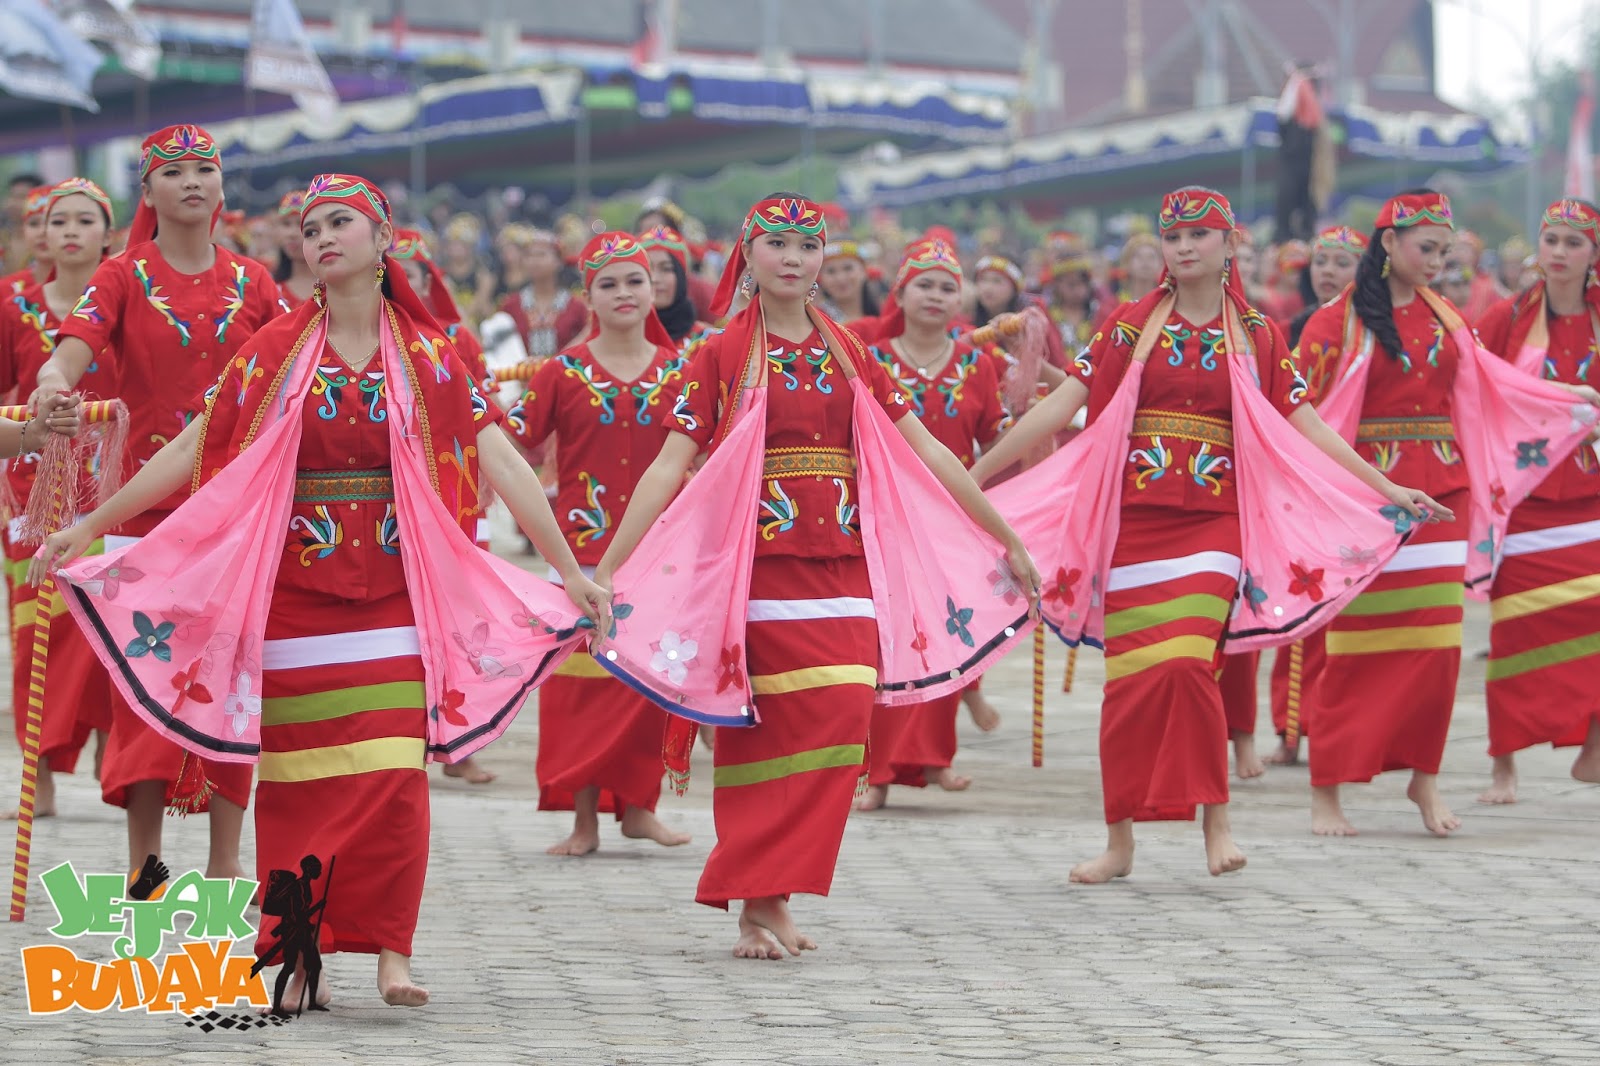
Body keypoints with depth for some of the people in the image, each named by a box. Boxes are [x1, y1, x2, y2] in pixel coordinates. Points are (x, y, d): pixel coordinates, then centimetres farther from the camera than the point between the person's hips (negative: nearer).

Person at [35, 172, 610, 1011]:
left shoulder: (428, 357, 3)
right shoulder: (276, 352, 4)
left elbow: (501, 463, -1)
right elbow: (191, 450, 6)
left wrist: (569, 570, -5)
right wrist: (89, 527, 4)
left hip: (393, 595, -1)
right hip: (293, 597, 1)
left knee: (395, 776, -9)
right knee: (300, 780, 1)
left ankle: (391, 952, -6)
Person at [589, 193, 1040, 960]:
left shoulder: (847, 354, 11)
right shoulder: (723, 355, 0)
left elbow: (925, 451, 14)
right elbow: (670, 467, -5)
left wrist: (1006, 540, 15)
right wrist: (605, 571, -13)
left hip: (840, 572, 3)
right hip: (755, 572, -3)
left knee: (839, 727, -5)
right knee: (761, 738, -3)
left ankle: (773, 896, 4)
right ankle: (754, 904, 3)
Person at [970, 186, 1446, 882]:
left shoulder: (1255, 336, 8)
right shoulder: (1129, 327, 6)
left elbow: (1307, 427, 9)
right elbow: (1061, 406, 4)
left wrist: (1387, 490, 5)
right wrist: (977, 473, -1)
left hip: (1212, 523, -1)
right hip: (1130, 520, 1)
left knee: (1187, 663, -19)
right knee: (1131, 679, 1)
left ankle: (1216, 820, -4)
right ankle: (1119, 842, 11)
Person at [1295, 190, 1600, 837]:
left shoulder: (1442, 319, 11)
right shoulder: (1338, 322, -4)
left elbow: (1488, 381, 22)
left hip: (1439, 495, 5)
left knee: (1437, 644, 2)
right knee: (1358, 650, -2)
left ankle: (1424, 778, 14)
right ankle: (1325, 793, 5)